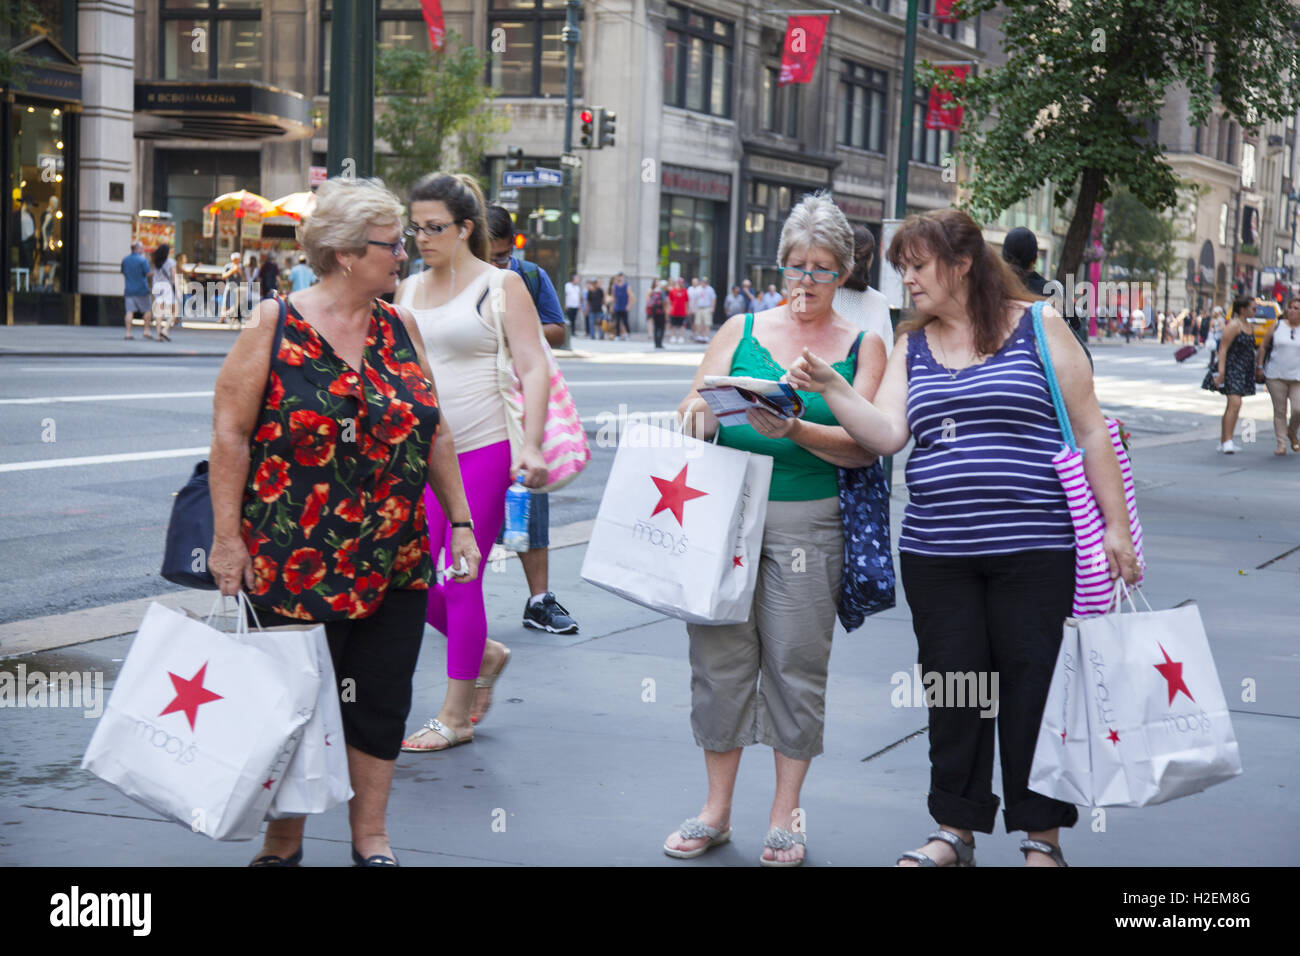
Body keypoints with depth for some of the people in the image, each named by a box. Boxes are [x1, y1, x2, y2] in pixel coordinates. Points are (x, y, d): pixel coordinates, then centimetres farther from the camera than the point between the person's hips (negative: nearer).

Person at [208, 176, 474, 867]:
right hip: (295, 564, -4)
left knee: (381, 700, 8)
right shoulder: (274, 326, -6)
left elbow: (434, 432, 13)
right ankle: (284, 841, 21)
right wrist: (228, 538, -11)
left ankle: (370, 839, 22)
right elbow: (229, 433, -8)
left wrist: (461, 522, 11)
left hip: (395, 564, 5)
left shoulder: (399, 328, 9)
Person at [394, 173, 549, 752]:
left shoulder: (502, 286, -1)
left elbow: (533, 369, -7)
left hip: (484, 451, -5)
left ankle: (456, 716, 9)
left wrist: (531, 445, -18)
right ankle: (485, 655, 28)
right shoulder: (408, 291, 14)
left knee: (462, 581, -4)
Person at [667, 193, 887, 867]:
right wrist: (703, 410, -19)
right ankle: (716, 810, 16)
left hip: (807, 522, -2)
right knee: (720, 655, 3)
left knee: (795, 663, 1)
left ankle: (785, 818, 13)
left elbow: (863, 447, -6)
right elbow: (692, 409, 5)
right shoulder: (742, 329, 11)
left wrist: (792, 430, -22)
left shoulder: (863, 347, 5)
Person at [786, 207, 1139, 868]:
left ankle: (1042, 836, 16)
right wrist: (828, 387, -13)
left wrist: (1115, 526, -2)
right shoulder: (911, 348, 12)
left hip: (1034, 551, -4)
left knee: (1033, 688, 2)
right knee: (952, 688, 8)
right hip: (936, 554, 4)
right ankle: (955, 831, 21)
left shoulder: (1039, 329, 1)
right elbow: (886, 435, 1)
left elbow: (1090, 431, 1)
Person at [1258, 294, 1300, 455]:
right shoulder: (1277, 326, 5)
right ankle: (1281, 444, 8)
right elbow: (1263, 346, 10)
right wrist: (1259, 367, 3)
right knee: (1279, 411, 1)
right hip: (1276, 376, 0)